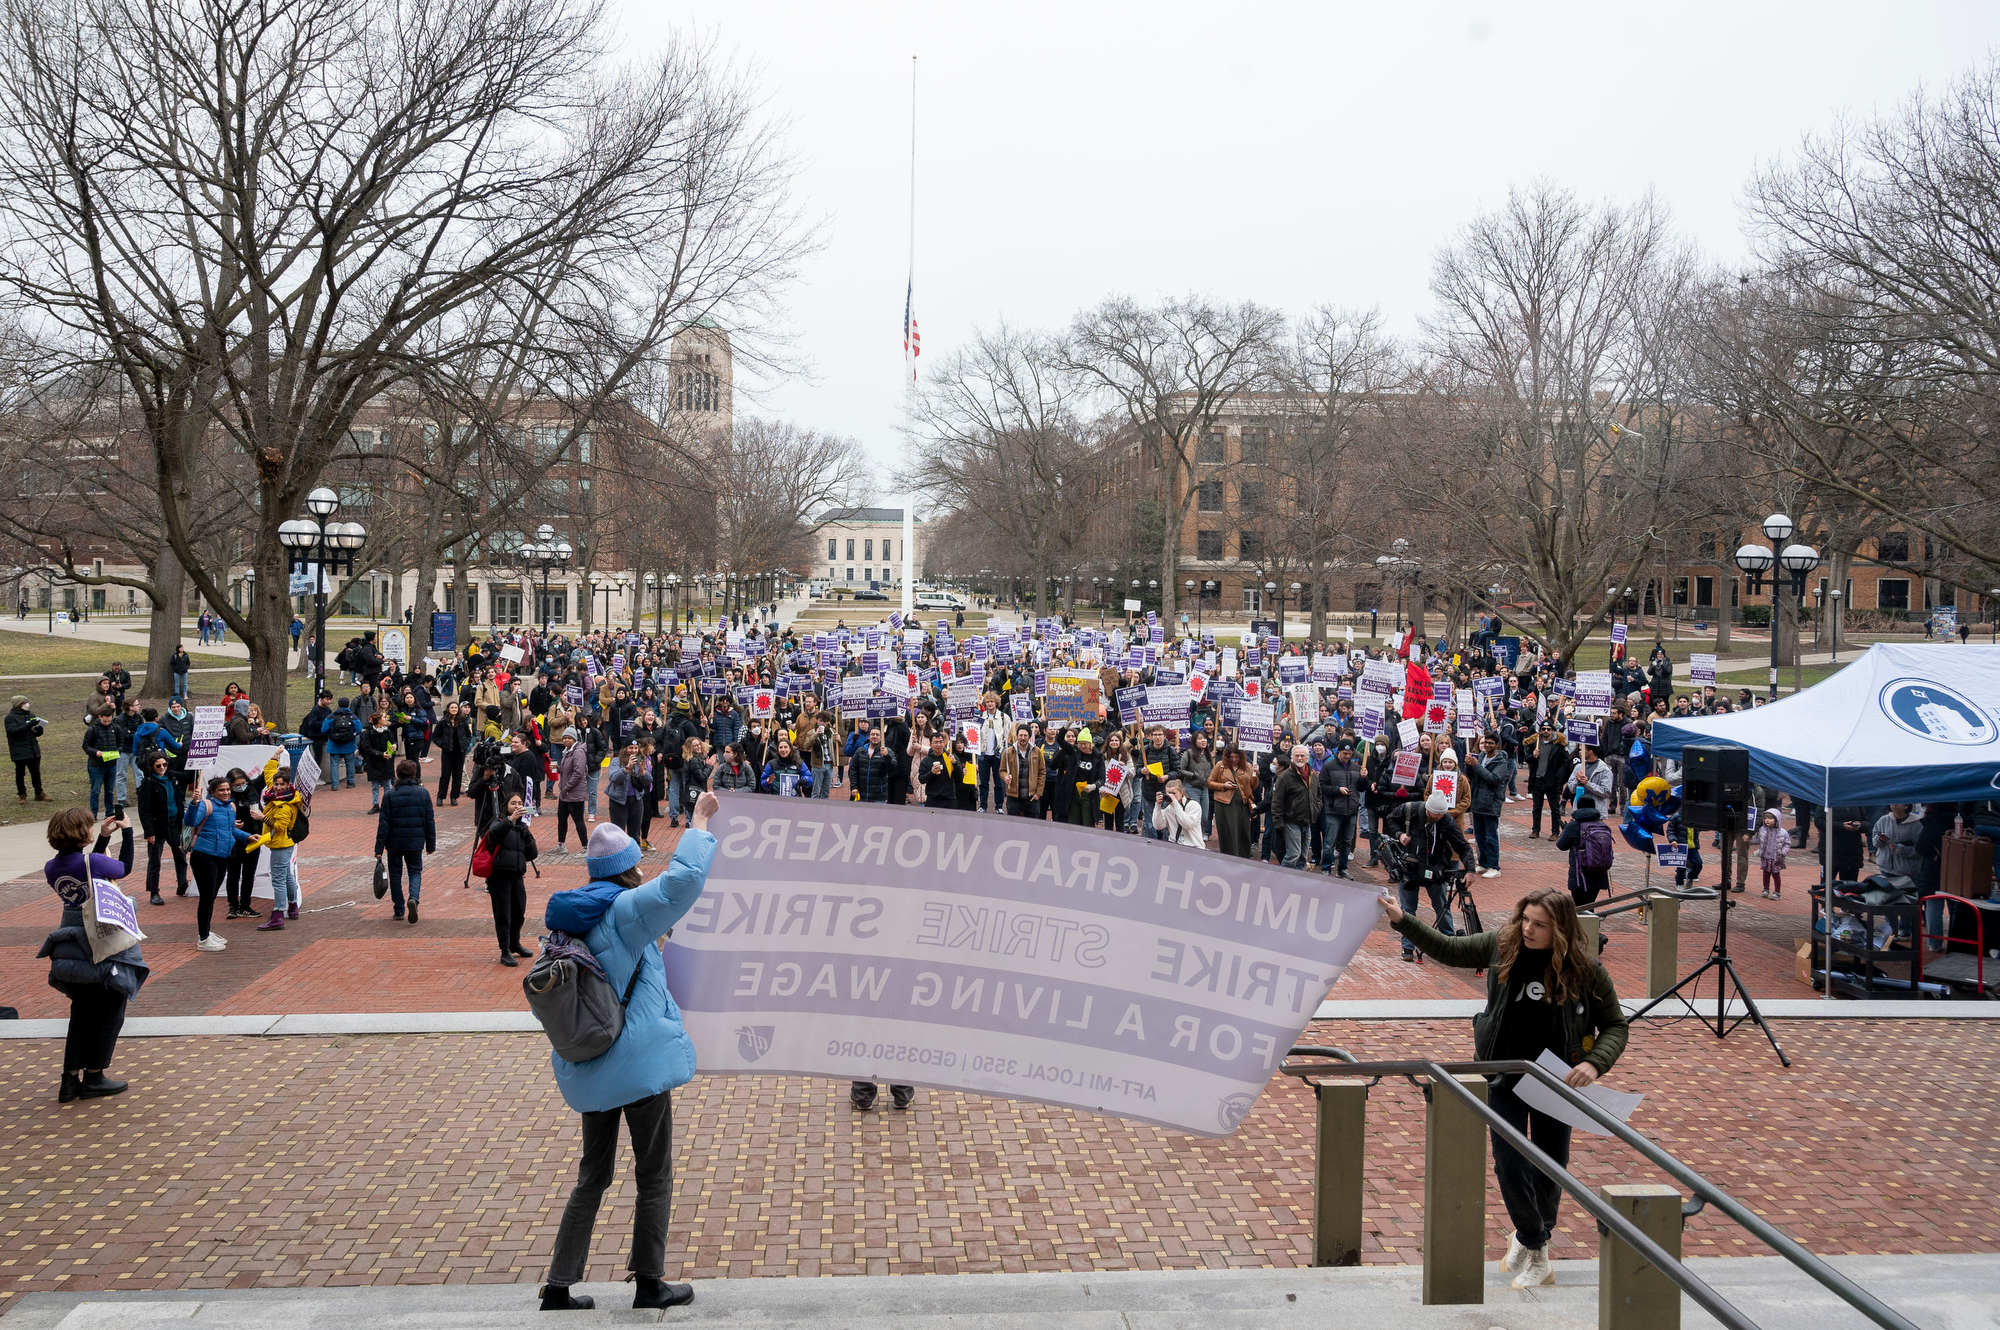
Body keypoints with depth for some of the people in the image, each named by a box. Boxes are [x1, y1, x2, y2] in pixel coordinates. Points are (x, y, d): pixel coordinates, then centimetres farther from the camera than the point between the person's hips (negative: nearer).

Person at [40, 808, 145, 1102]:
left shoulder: (51, 868, -1)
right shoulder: (93, 862, -21)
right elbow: (125, 868, -1)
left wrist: (104, 837, 17)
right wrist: (126, 832, 9)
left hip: (70, 950, 7)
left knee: (81, 1013, 18)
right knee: (109, 1014, 9)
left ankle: (70, 1080, 15)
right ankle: (94, 1078, 14)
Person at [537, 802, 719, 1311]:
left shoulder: (566, 920, 8)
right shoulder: (626, 910, -16)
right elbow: (683, 881, -27)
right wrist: (699, 823, -15)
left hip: (588, 1072, 7)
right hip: (641, 1063, -7)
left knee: (592, 1176, 17)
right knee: (654, 1176, 8)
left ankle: (558, 1288, 17)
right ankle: (649, 1282, 17)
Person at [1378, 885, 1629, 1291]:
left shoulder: (1585, 969, -13)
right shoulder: (1502, 945, -8)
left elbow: (1615, 1025, -3)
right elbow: (1449, 950, 6)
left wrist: (1594, 1063, -20)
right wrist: (1402, 921, -1)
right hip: (1504, 1077, 1)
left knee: (1551, 1169, 13)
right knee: (1509, 1166, -4)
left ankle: (1529, 1236, 43)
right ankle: (1535, 1245, 20)